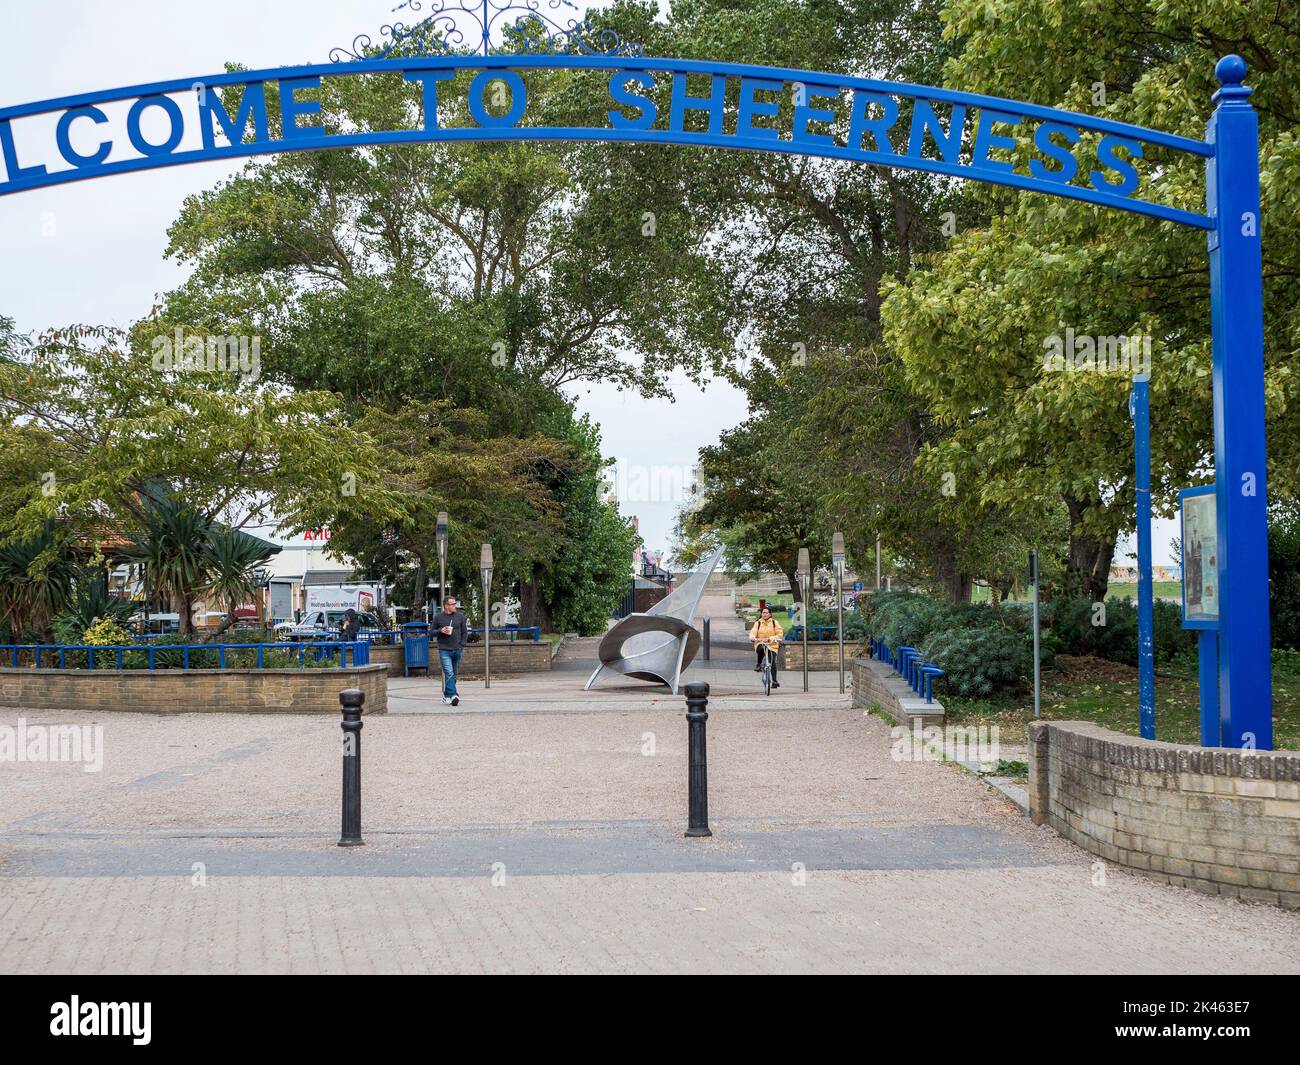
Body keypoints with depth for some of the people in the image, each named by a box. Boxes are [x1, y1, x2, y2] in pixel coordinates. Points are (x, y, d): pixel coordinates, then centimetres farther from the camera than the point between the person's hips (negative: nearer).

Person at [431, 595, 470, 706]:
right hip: (444, 650, -4)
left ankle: (447, 695, 25)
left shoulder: (460, 616, 7)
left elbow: (465, 632, 13)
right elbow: (432, 631, 8)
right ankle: (453, 695, -21)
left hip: (457, 650, 4)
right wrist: (441, 631, -11)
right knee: (449, 673, -15)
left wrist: (462, 644, 1)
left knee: (453, 674, 11)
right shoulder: (438, 617, 1)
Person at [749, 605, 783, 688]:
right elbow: (753, 632, -2)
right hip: (760, 643, 0)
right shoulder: (757, 623, 8)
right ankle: (758, 664, -12)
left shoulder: (774, 622, 7)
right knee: (760, 649, -37)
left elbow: (780, 633, 2)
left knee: (772, 662, -14)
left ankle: (774, 680, -6)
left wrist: (772, 638, -16)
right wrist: (752, 638, -26)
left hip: (772, 645, 0)